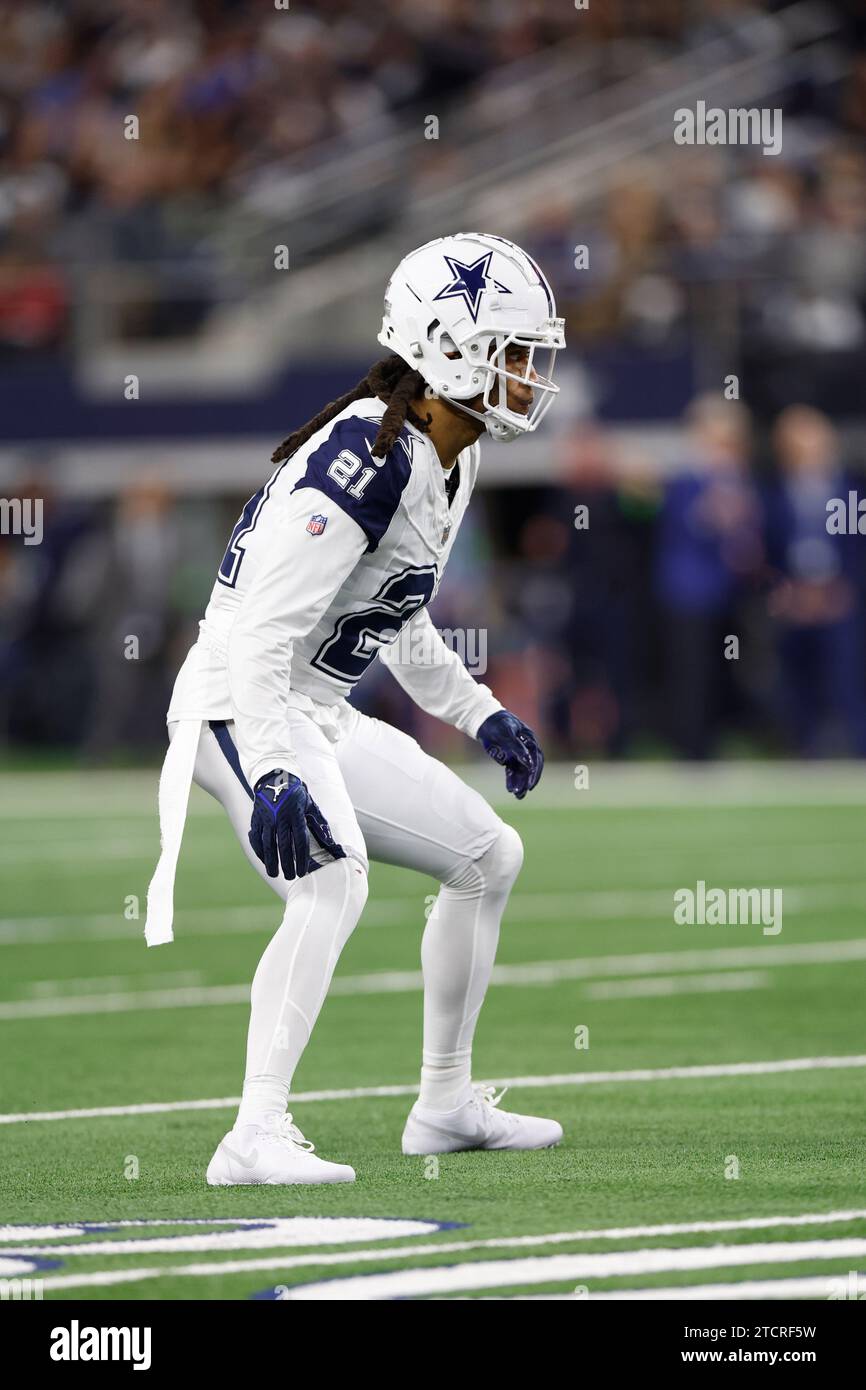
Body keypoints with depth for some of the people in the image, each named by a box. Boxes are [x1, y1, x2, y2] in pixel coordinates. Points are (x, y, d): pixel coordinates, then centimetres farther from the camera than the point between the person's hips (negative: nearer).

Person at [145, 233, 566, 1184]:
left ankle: (447, 1104, 27)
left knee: (490, 856, 16)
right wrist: (273, 775, -37)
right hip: (240, 711, -10)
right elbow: (261, 632, -29)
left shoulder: (452, 461, 8)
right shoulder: (366, 459, -23)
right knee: (333, 881, -32)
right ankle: (256, 1137, -35)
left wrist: (479, 715, 25)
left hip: (320, 718, 10)